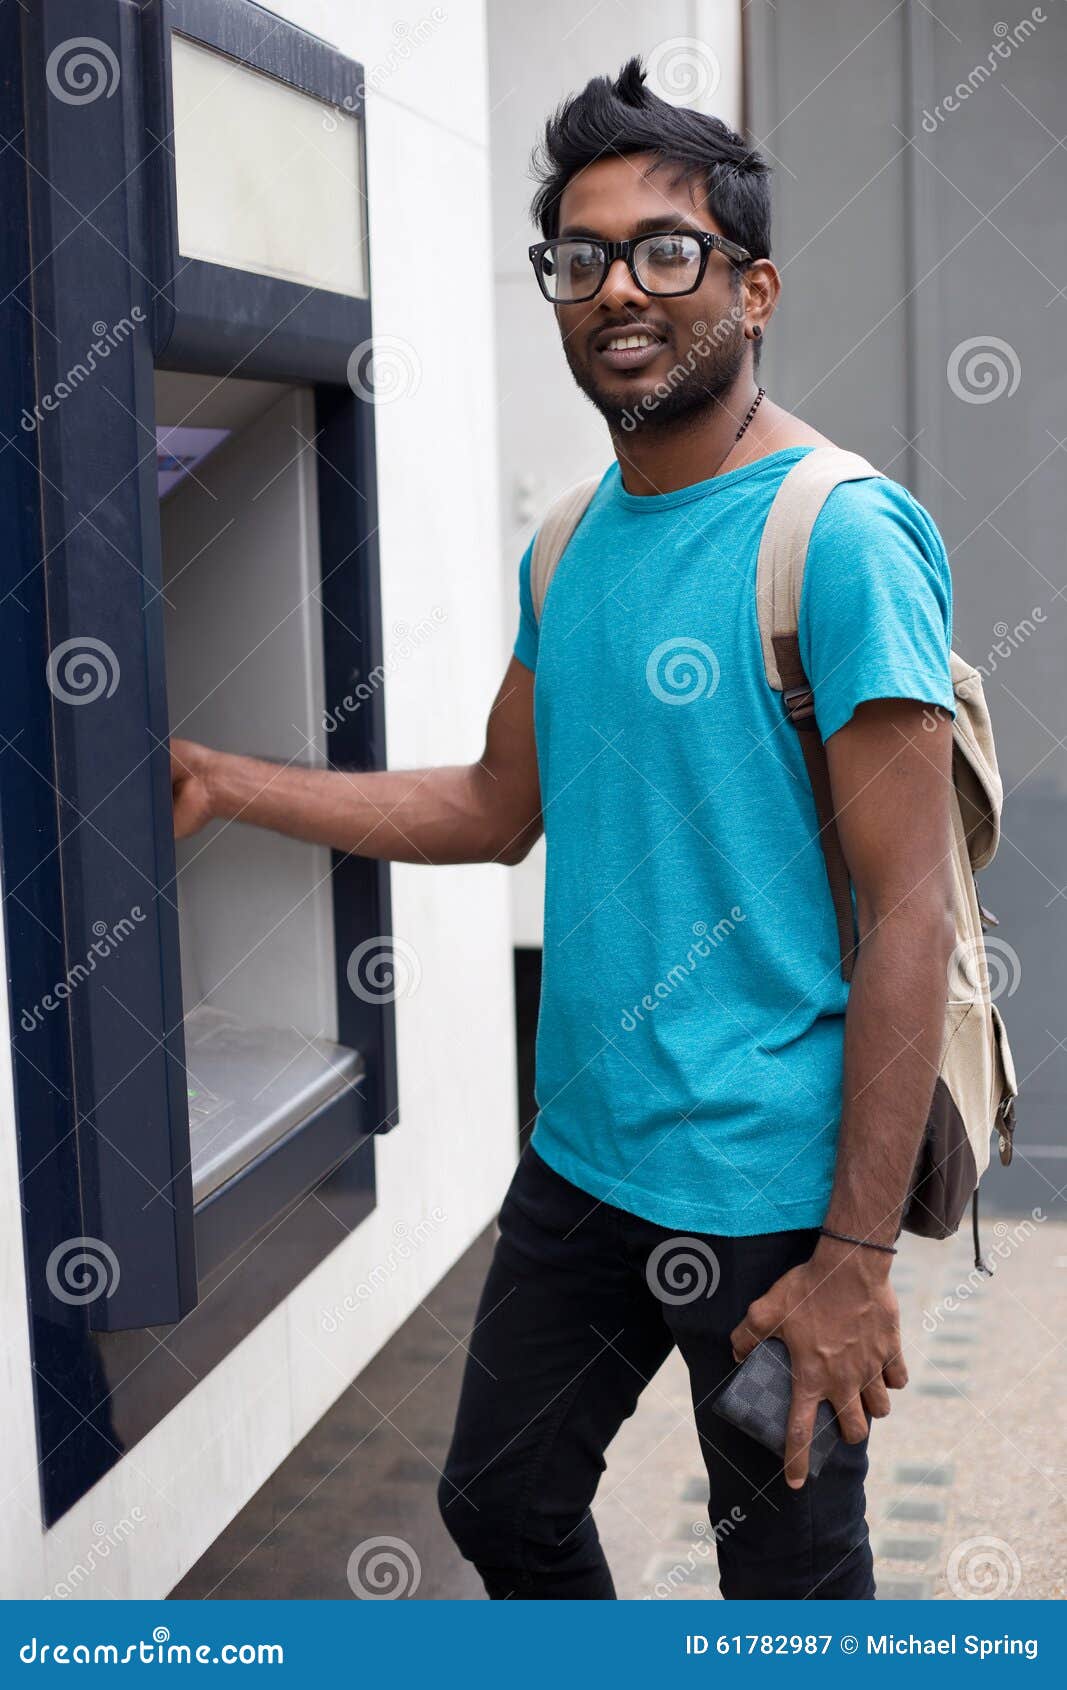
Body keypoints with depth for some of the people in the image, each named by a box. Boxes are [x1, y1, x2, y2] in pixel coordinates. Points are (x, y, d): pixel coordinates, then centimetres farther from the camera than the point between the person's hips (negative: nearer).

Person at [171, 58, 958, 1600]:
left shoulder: (841, 534, -16)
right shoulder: (574, 549, 8)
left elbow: (909, 914, -18)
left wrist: (856, 1257, -20)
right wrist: (223, 784, 10)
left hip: (766, 1189, -7)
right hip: (580, 1156, 7)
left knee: (789, 1577, 10)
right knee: (500, 1505, 21)